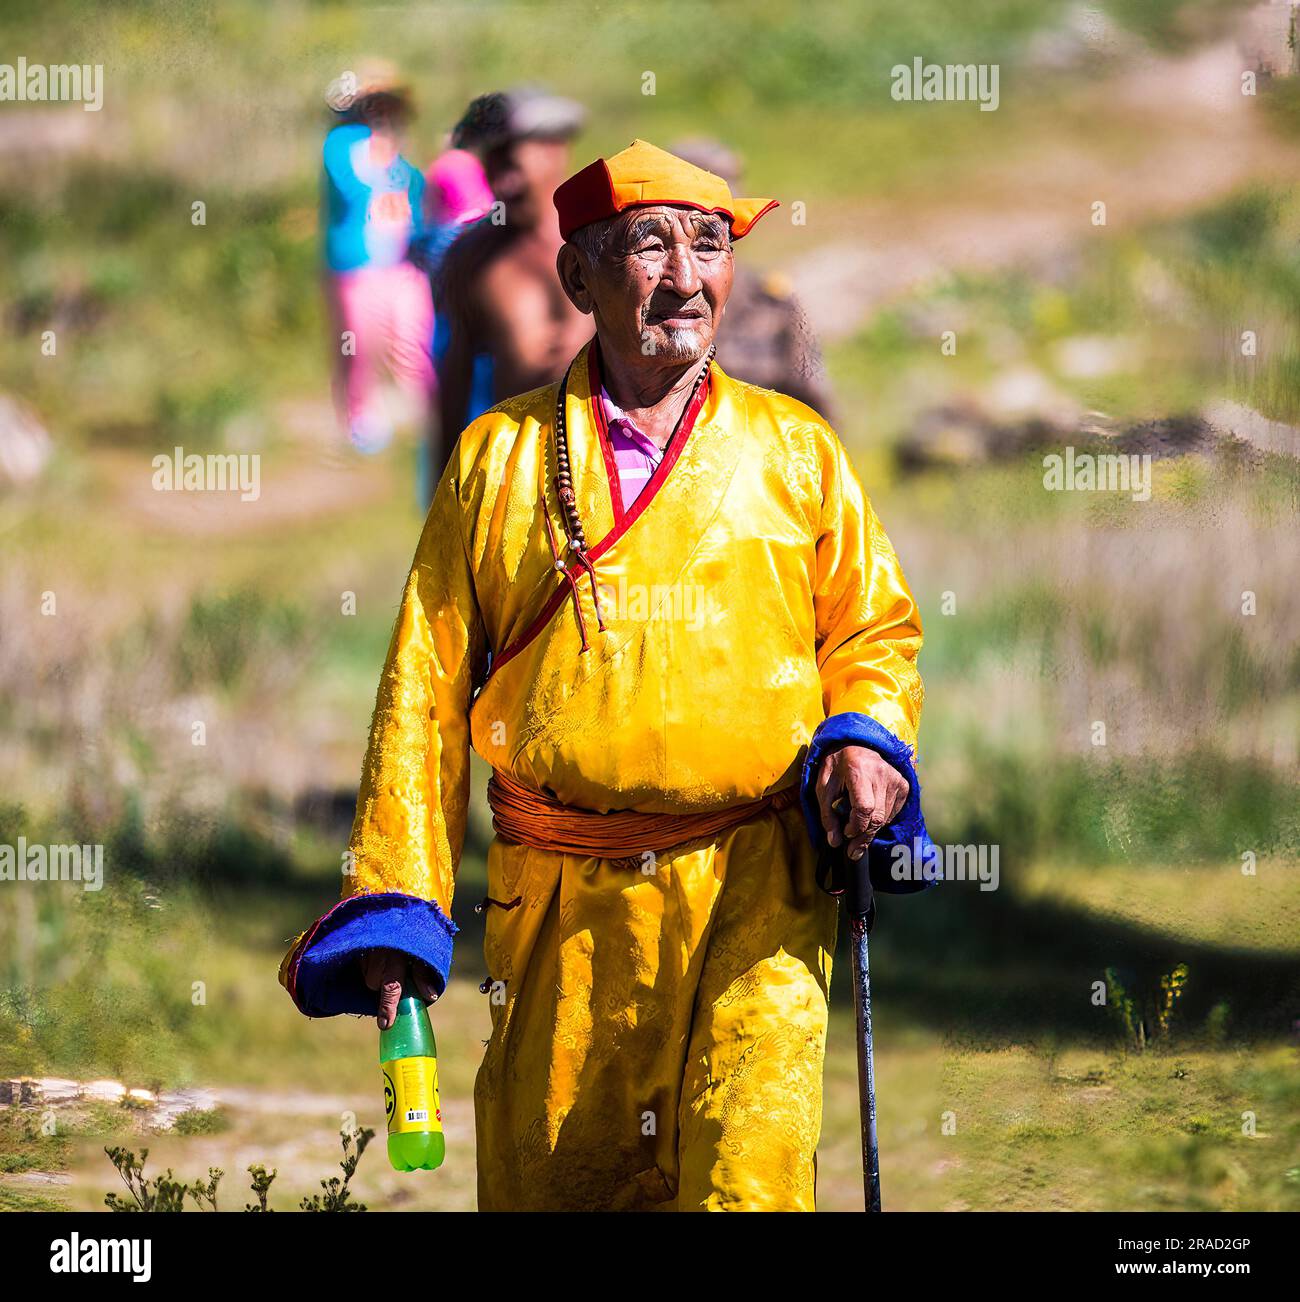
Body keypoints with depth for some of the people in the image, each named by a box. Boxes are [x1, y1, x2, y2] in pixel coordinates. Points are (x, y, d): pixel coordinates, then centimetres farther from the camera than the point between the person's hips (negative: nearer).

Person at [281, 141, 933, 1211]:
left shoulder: (796, 451, 12)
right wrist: (395, 905, 4)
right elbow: (429, 684, 10)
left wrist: (864, 736, -7)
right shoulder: (498, 458, 10)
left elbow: (874, 629, 17)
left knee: (752, 1167, -17)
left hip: (756, 889, -1)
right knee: (545, 1180, 4)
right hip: (563, 902, 1)